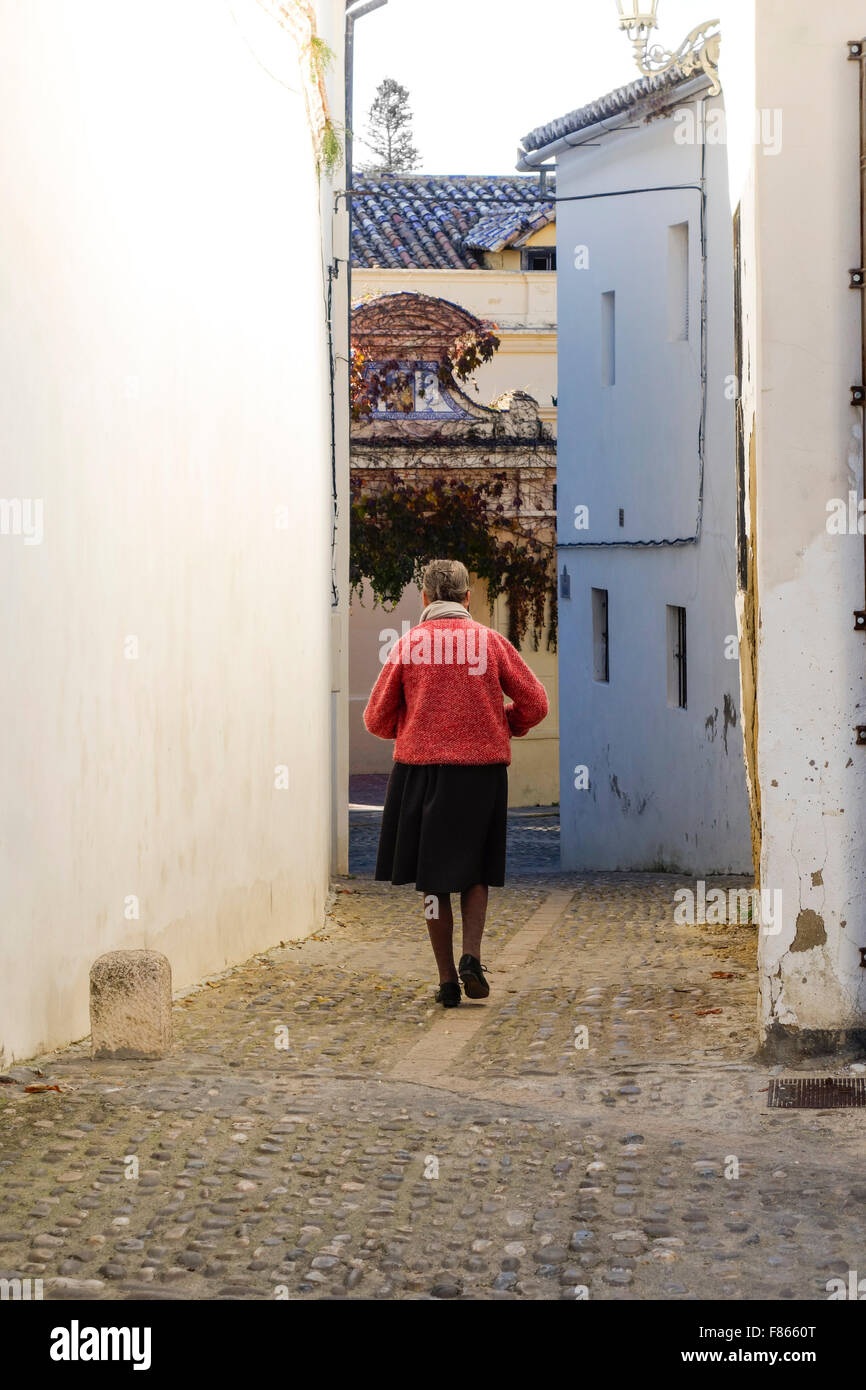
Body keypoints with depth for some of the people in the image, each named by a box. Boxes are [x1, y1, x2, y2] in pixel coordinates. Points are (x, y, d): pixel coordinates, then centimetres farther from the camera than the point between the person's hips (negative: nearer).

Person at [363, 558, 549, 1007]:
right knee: (476, 872, 15)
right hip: (483, 768, 1)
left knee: (433, 878, 9)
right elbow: (534, 703, 1)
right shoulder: (490, 641, 0)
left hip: (421, 767, 0)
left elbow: (377, 720, 1)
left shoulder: (408, 645, -1)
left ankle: (447, 979, 8)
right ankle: (472, 957, -5)